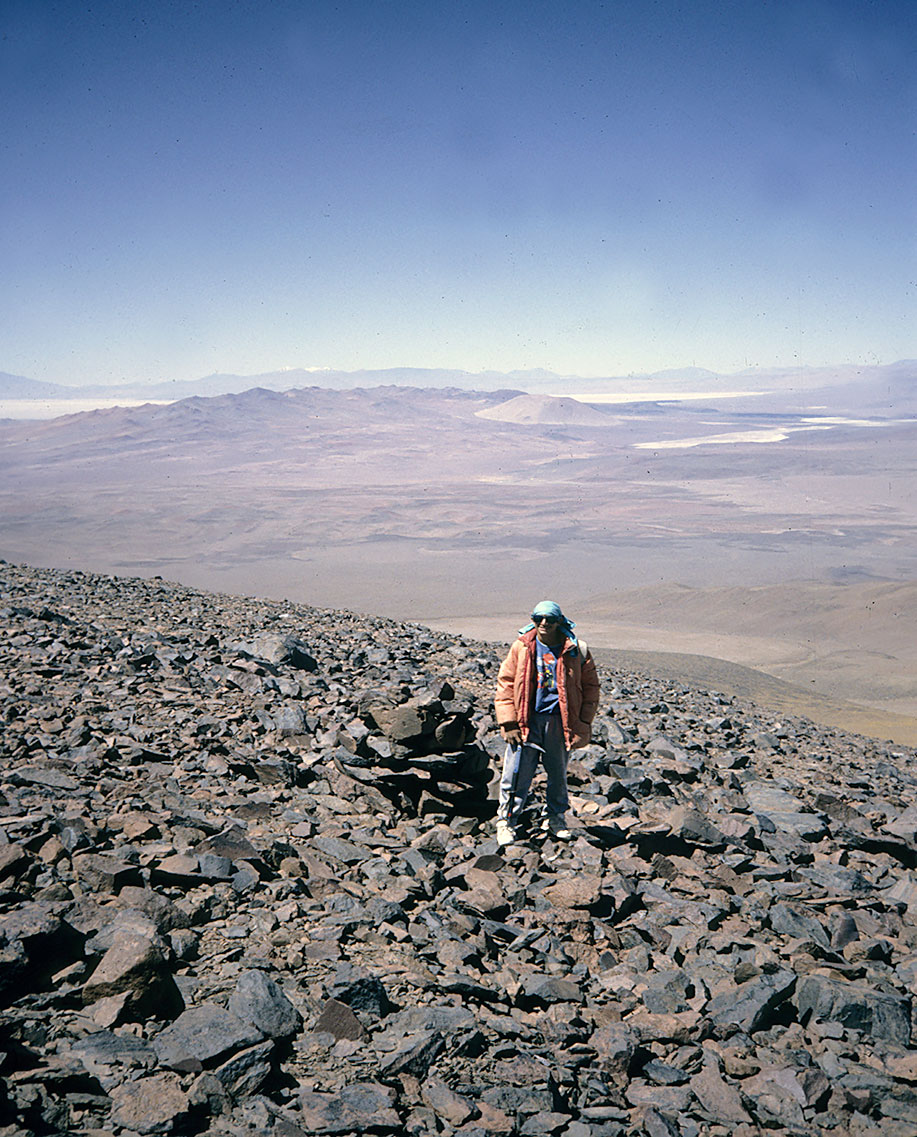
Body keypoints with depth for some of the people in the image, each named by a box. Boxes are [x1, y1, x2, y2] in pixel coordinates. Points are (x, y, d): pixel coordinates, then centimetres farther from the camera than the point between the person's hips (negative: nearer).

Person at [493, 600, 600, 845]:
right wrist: (508, 722, -5)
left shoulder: (576, 651, -1)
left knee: (558, 774, 14)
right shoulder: (521, 647, 0)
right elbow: (505, 683, 2)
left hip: (560, 721, 1)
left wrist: (582, 725, 0)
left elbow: (590, 687, 5)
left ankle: (555, 818, 35)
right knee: (517, 774, -2)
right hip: (527, 720, -1)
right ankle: (506, 821, 15)